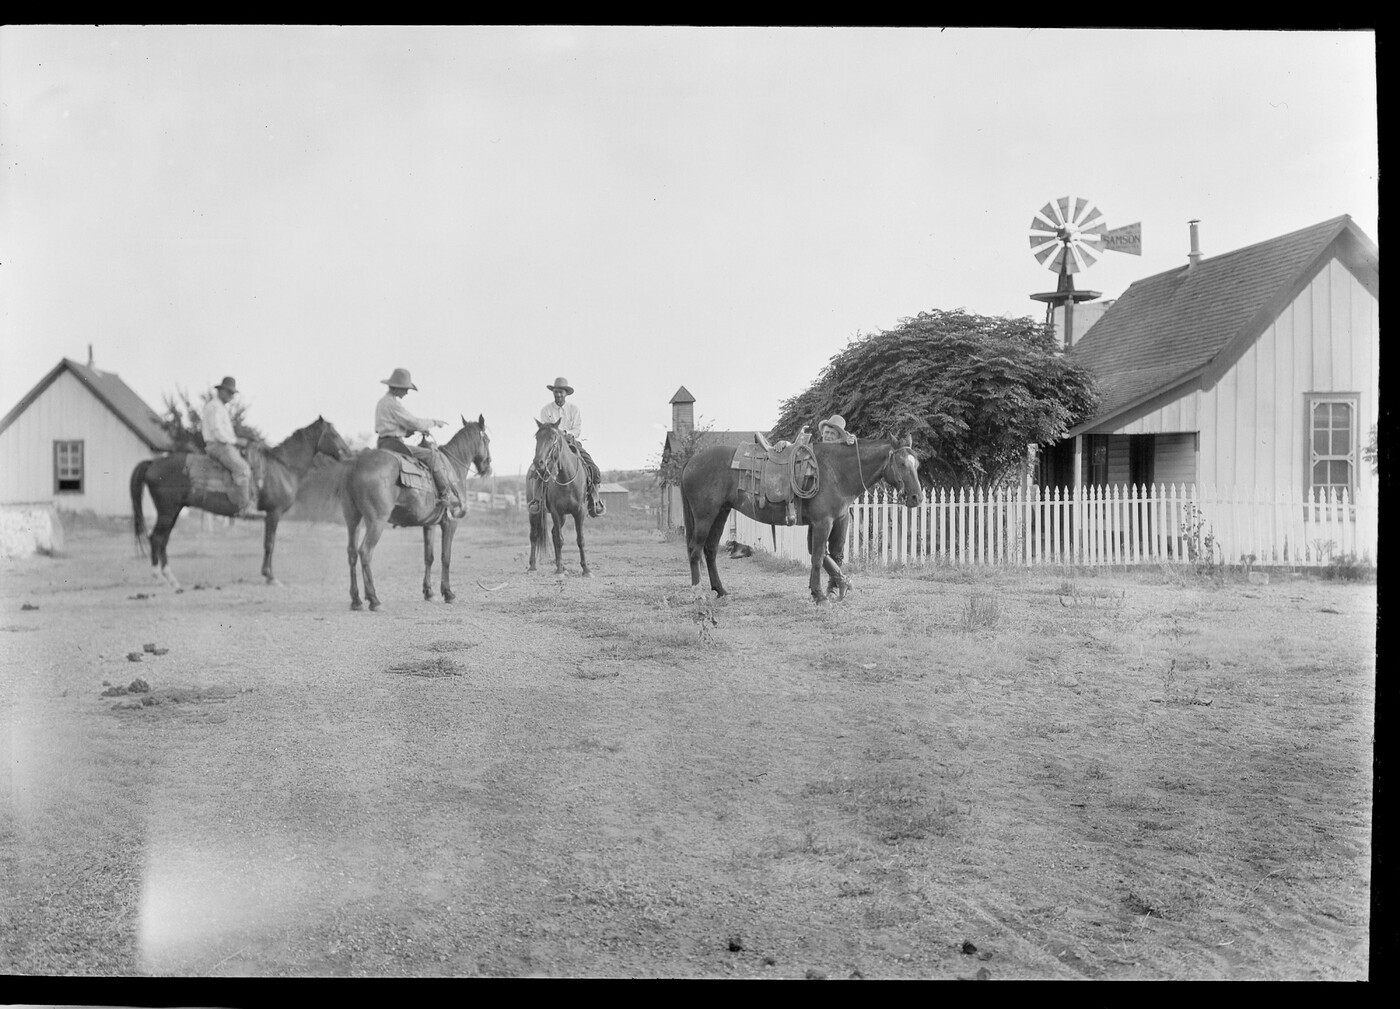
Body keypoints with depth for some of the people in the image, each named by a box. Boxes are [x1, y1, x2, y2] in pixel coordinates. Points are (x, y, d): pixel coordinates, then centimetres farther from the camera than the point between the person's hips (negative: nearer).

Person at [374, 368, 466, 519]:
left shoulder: (382, 401, 19)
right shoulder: (394, 403, -14)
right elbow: (414, 422, -17)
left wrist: (414, 430, 13)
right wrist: (434, 422, -3)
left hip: (383, 444, 11)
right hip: (394, 443, -11)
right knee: (432, 455, -14)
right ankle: (448, 496, -18)